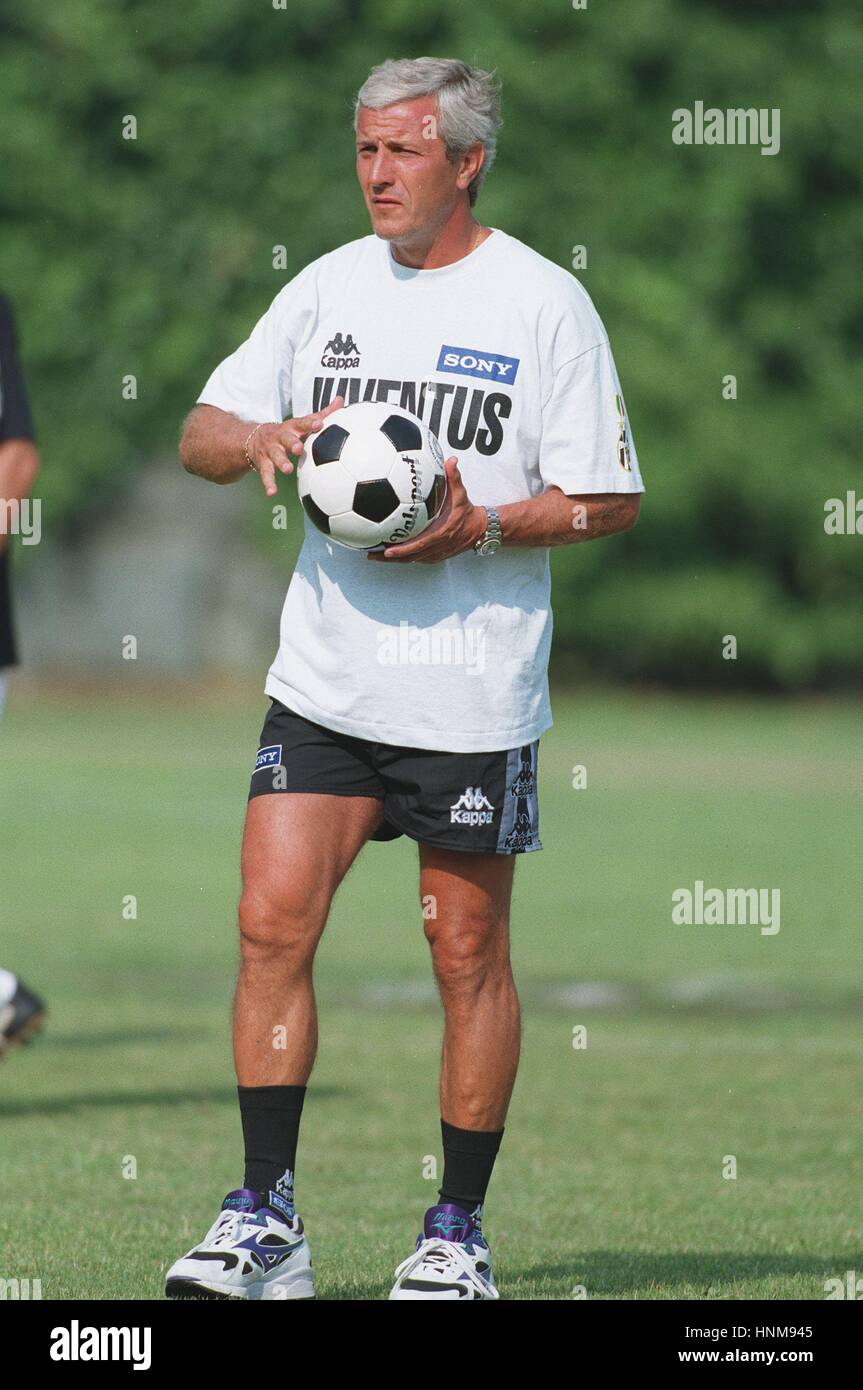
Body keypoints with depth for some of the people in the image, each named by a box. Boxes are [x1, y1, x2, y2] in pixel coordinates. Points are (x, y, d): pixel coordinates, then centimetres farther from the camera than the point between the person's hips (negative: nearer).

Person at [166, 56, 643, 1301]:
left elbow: (612, 499, -4)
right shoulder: (328, 288, 8)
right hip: (325, 678, 4)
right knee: (272, 924, -7)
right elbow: (201, 433, 11)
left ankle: (459, 1235, 15)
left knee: (468, 953, 4)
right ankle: (266, 1223, -3)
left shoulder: (542, 303, -5)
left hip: (475, 694, -4)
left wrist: (482, 524, -19)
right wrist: (261, 440, -11)